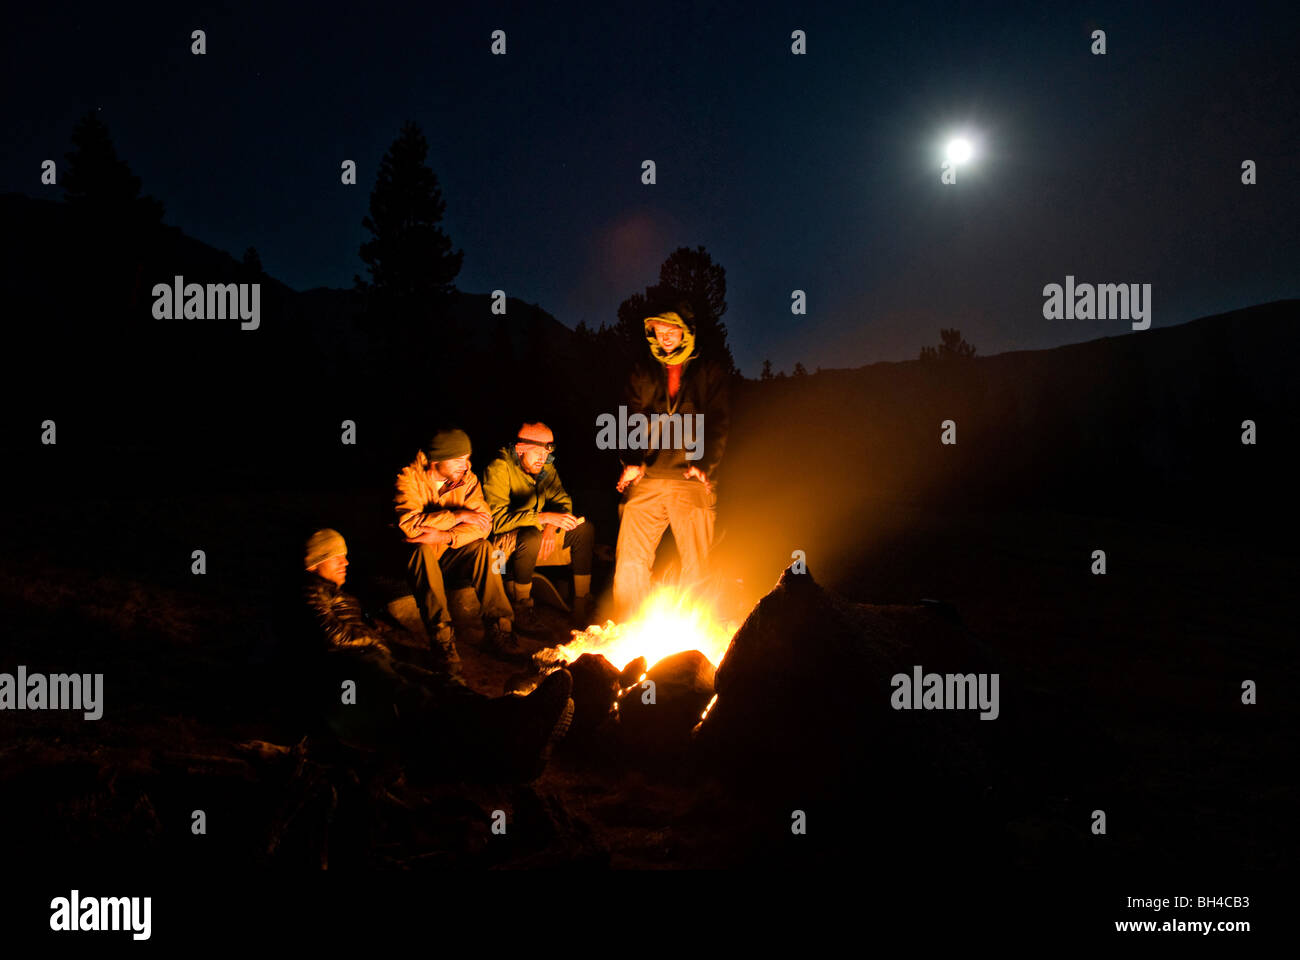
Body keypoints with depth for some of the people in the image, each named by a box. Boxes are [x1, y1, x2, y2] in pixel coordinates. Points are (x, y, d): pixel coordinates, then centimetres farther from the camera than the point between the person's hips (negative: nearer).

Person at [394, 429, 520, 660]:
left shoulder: (467, 478, -3)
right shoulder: (410, 476, -17)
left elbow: (482, 524, -14)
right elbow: (409, 523, -32)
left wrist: (444, 536, -29)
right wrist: (458, 515, -27)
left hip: (448, 553, 4)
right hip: (411, 554, -4)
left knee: (482, 547, -23)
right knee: (422, 551, -36)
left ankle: (498, 628, -23)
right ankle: (441, 637, -36)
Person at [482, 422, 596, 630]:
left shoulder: (545, 467, 3)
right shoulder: (499, 469, -19)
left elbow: (563, 501, 7)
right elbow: (497, 519, -28)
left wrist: (552, 526, -16)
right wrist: (544, 517, -35)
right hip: (503, 543, -7)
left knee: (584, 528, -11)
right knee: (532, 537, -38)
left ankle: (582, 605, -8)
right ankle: (521, 606, -18)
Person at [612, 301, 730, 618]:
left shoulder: (709, 372, 9)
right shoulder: (642, 372, 15)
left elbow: (718, 422, 1)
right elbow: (631, 420, 8)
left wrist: (705, 464, -14)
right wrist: (632, 461, -9)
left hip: (693, 482, -1)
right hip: (647, 480, 2)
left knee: (696, 566, 0)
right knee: (629, 563, -3)